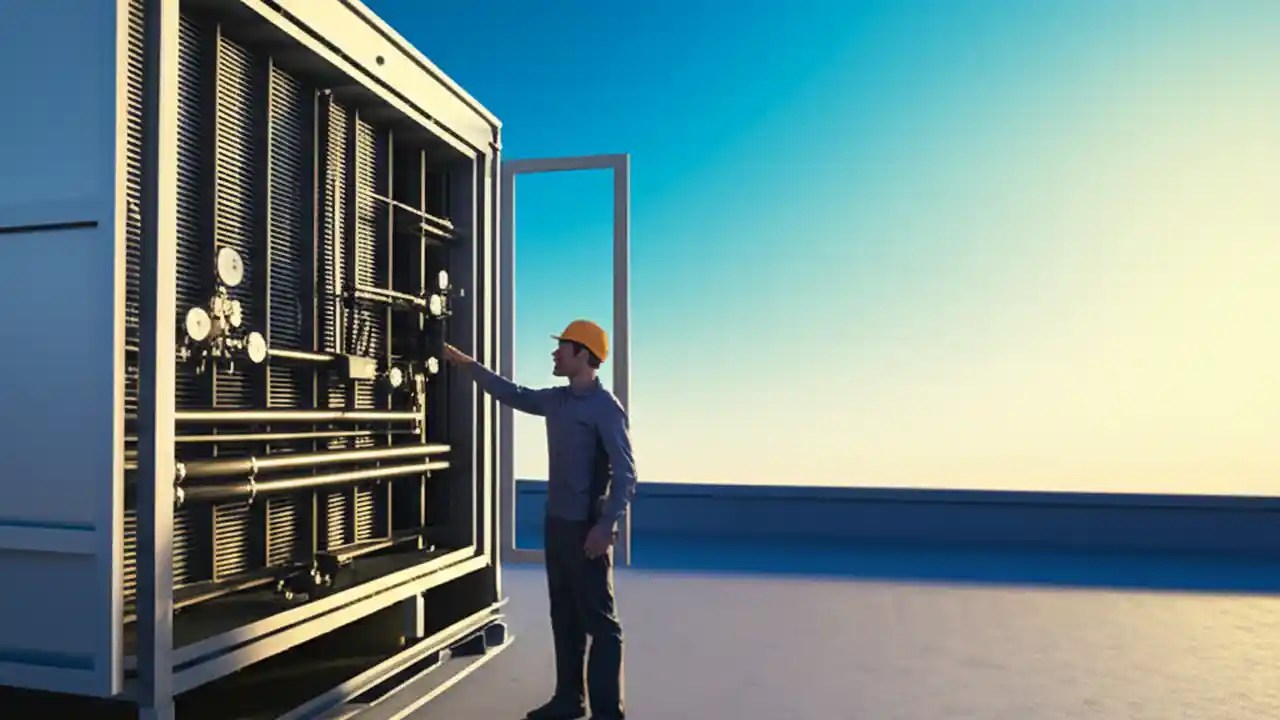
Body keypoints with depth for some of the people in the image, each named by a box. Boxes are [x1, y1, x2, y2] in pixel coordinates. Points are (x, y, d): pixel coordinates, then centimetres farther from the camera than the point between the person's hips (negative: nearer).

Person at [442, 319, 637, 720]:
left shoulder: (606, 408, -13)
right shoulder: (556, 400, 9)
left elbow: (625, 473, -17)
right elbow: (511, 394, 26)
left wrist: (606, 526, -25)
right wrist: (467, 364, 28)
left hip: (587, 528, -8)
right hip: (556, 523, 8)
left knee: (599, 620, -3)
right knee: (564, 616, 15)